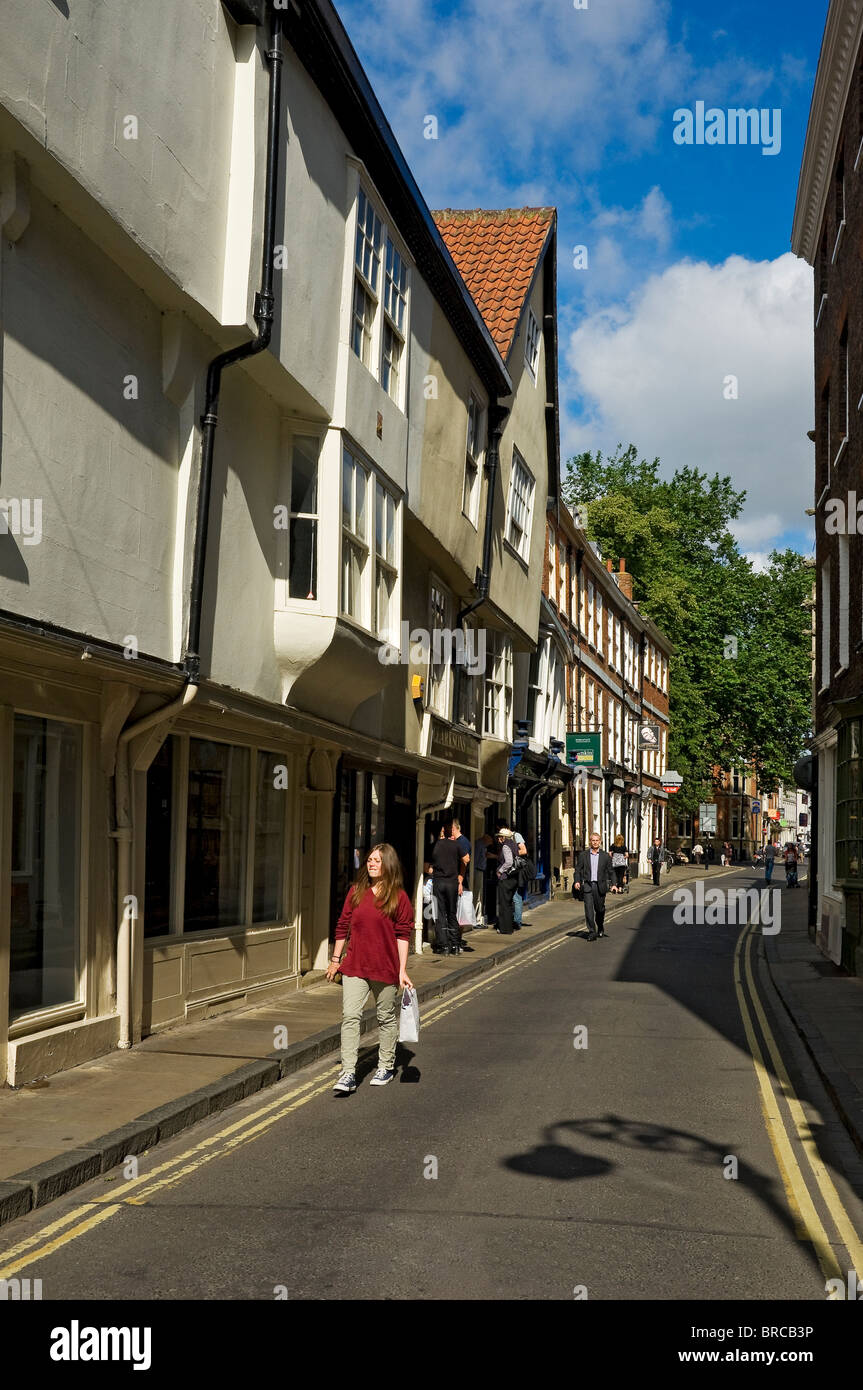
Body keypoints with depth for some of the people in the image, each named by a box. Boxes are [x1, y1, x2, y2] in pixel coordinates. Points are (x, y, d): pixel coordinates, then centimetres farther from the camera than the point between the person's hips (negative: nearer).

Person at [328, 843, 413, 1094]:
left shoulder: (399, 897, -4)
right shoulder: (356, 892, 6)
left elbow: (402, 935, -4)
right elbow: (343, 926, 12)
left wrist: (402, 970, -7)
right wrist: (335, 959, 12)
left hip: (385, 968, -2)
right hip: (354, 965, 2)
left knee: (386, 1017, 12)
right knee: (350, 1016, -8)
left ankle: (386, 1066, 30)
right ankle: (348, 1074, -7)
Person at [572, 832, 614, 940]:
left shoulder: (605, 856, 6)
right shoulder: (583, 855, 6)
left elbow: (610, 871, 8)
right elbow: (578, 869, 6)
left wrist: (612, 884, -1)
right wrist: (577, 881, -8)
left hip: (600, 886, 1)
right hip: (587, 885, -1)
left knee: (600, 909, 9)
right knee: (589, 909, -9)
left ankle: (600, 927, 36)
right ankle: (591, 932, -8)